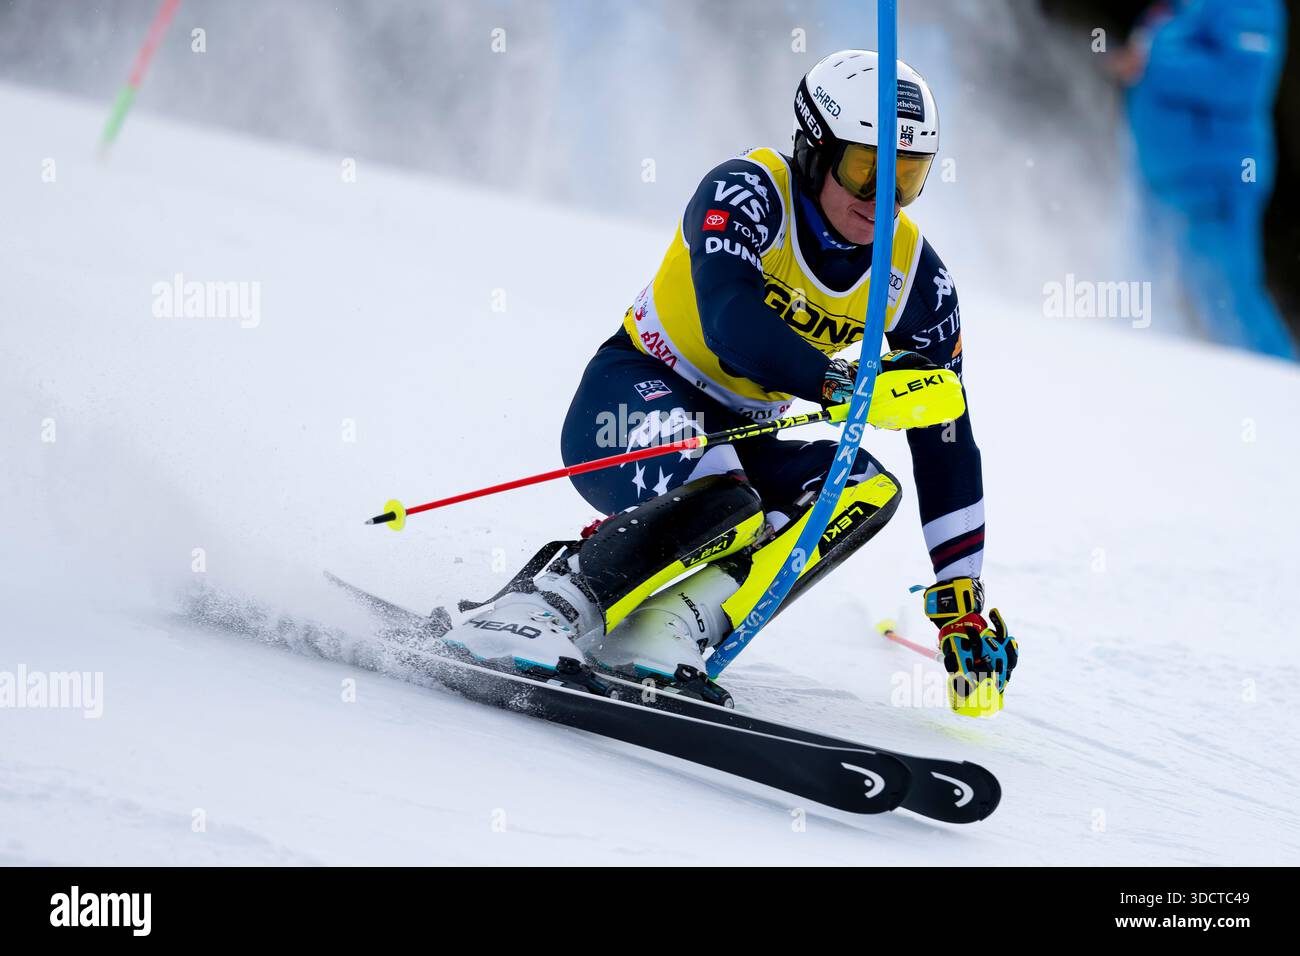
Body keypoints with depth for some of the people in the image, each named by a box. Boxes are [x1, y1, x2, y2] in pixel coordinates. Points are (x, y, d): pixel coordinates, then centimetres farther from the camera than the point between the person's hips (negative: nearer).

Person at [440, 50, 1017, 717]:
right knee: (718, 503, -36)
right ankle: (529, 614, -30)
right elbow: (730, 319, -38)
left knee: (867, 490, -22)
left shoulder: (914, 275, -5)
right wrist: (838, 384, -51)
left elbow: (947, 446, -2)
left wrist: (962, 601, -7)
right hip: (634, 394, -6)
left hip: (738, 437, 7)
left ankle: (660, 636, -31)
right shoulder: (748, 192, -19)